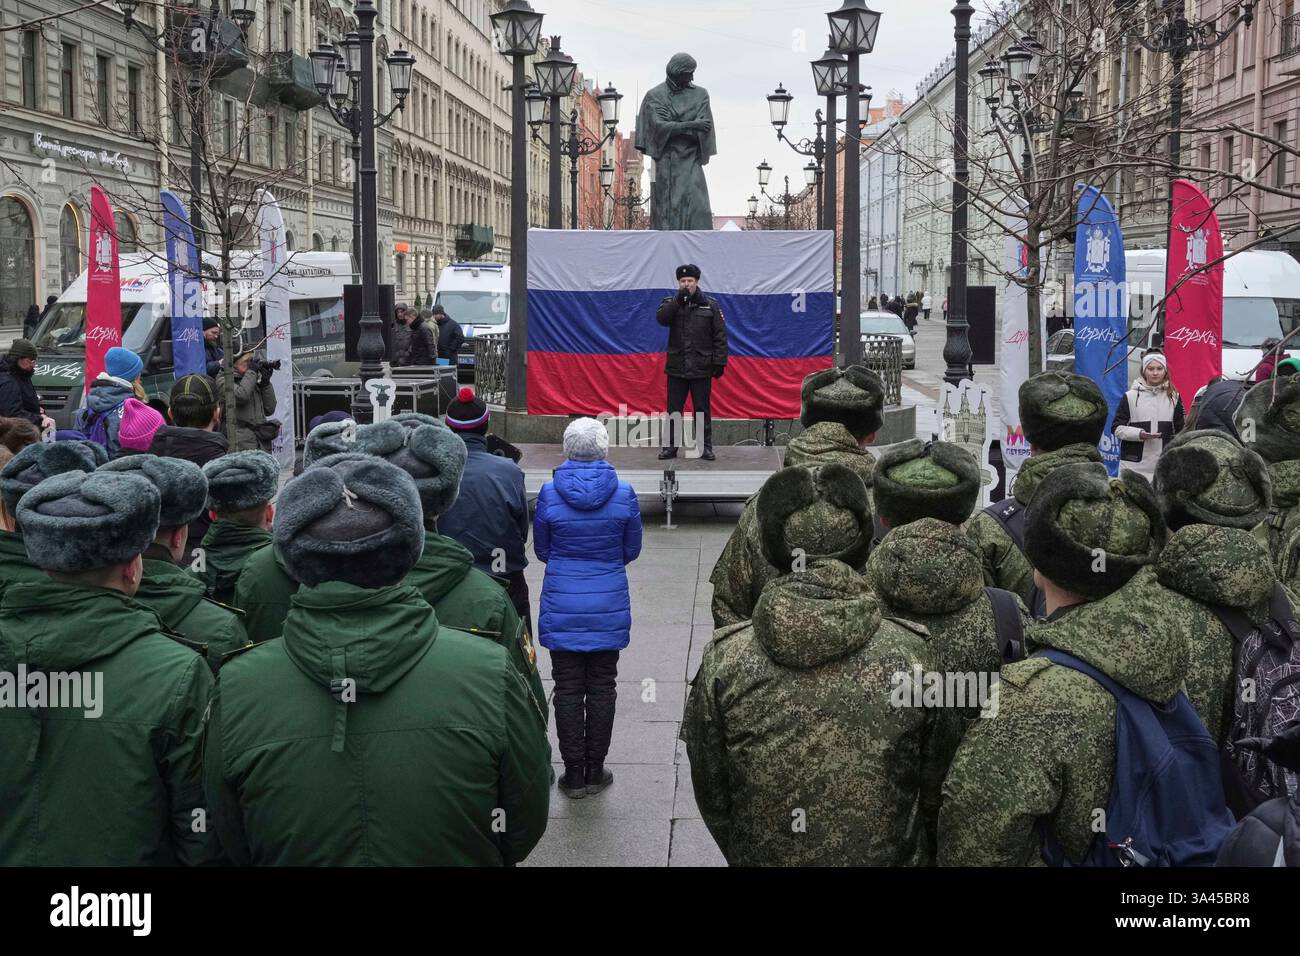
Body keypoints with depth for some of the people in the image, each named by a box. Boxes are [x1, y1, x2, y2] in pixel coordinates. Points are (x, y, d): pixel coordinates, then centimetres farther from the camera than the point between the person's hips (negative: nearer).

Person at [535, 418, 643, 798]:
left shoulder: (549, 493, -9)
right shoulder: (623, 493, -8)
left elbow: (541, 550, 2)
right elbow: (632, 549, 4)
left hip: (562, 608, -1)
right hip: (608, 607, 1)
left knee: (568, 690, 7)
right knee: (602, 688, 11)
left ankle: (574, 773, 13)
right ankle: (595, 770, 18)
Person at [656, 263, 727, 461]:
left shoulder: (711, 305, 3)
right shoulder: (671, 303, 7)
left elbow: (720, 336, 1)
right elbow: (661, 318, -15)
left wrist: (719, 362, -5)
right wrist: (678, 299, -20)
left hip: (701, 369, -1)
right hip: (676, 367, 1)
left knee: (702, 410, 4)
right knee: (674, 410, 6)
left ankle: (706, 447, 11)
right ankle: (671, 446, 14)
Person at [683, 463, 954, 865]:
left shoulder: (722, 661, -18)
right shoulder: (913, 655, -18)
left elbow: (712, 801, -6)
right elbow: (935, 792, -6)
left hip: (764, 858, 1)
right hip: (891, 858, 0)